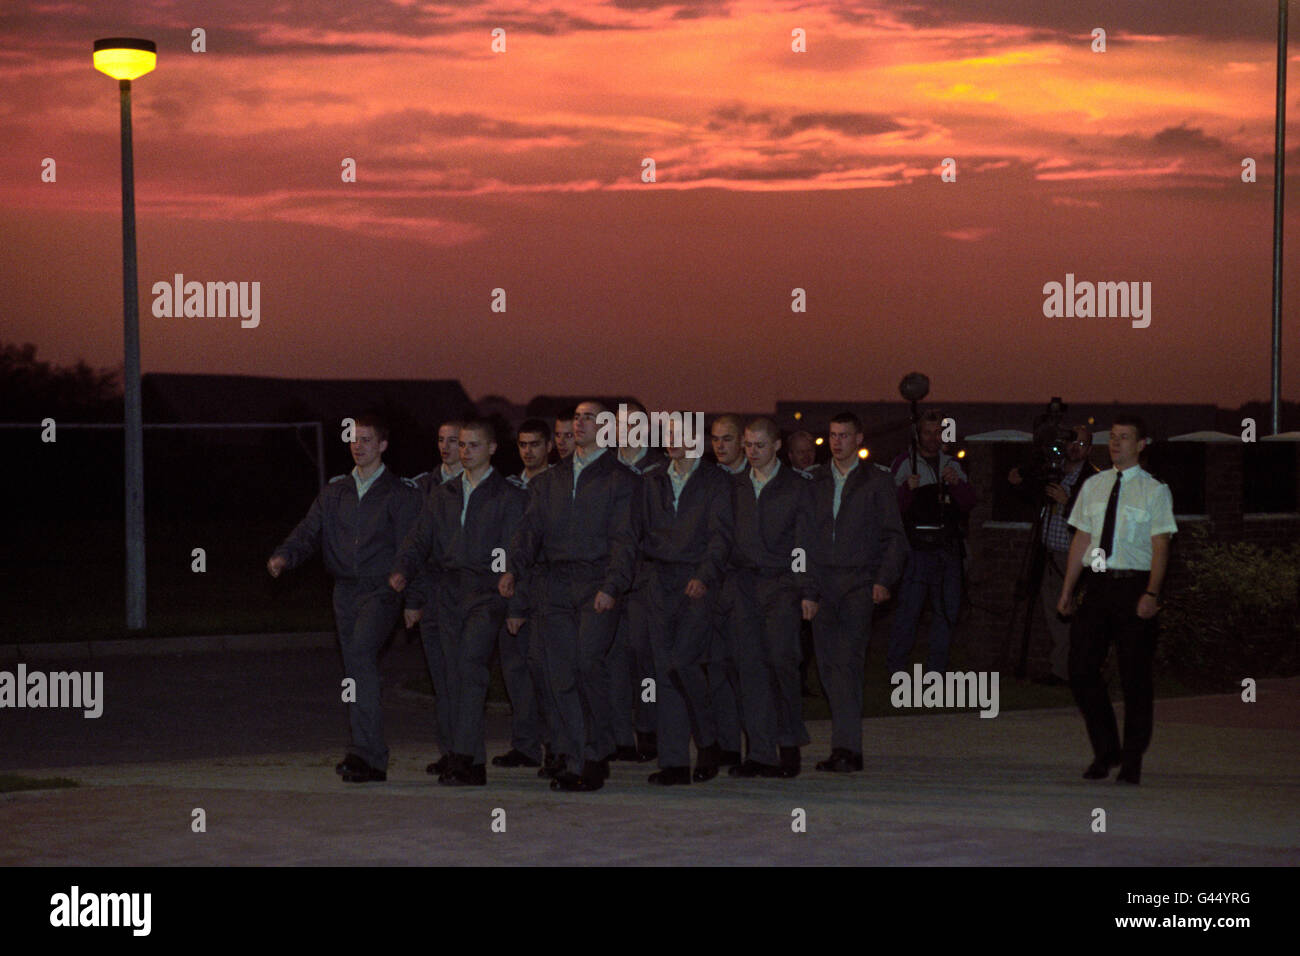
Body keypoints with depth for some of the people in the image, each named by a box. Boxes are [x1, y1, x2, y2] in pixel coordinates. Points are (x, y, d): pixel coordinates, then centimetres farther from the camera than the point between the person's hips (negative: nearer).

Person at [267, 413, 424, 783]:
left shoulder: (400, 493, 0)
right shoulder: (335, 491, 15)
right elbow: (309, 531, 8)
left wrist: (415, 599, -8)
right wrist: (284, 556, -12)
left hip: (382, 590, -6)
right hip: (345, 591, 6)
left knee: (360, 654, -25)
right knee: (356, 671, 7)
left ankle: (365, 750, -27)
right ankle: (371, 759, 15)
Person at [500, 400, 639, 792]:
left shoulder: (620, 480, 7)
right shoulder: (550, 480, 22)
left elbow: (624, 540, -2)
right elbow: (531, 528, 12)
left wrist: (611, 587, -15)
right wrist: (513, 568, -5)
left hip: (597, 583, -4)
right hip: (554, 584, 4)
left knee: (589, 661, -20)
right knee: (561, 674, 0)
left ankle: (597, 755, -7)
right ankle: (574, 763, 5)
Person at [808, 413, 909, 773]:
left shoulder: (877, 482, 5)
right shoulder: (817, 483, 16)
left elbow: (894, 536, 3)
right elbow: (805, 534, 18)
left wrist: (883, 580, -8)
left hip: (859, 584, -4)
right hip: (821, 586, 4)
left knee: (848, 663, -15)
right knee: (829, 665, 2)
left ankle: (847, 748, -18)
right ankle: (845, 748, 9)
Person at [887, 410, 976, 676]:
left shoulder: (952, 465, 17)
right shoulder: (905, 463, 3)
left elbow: (968, 504, 8)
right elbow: (892, 506, -5)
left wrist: (957, 484, -10)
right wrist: (907, 489, -24)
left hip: (948, 546, 5)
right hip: (916, 546, -5)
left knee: (947, 609, 6)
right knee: (909, 607, -11)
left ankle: (936, 670, 14)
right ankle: (896, 669, -5)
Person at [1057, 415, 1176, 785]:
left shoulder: (1154, 491, -1)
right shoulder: (1093, 486, 12)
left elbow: (1160, 547, -7)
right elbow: (1081, 539, 14)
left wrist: (1151, 594, -18)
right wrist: (1068, 588, 9)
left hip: (1133, 587, -4)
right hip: (1097, 585, 4)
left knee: (1135, 677, 1)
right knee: (1081, 670, 0)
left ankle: (1132, 761, 12)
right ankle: (1105, 751, 16)